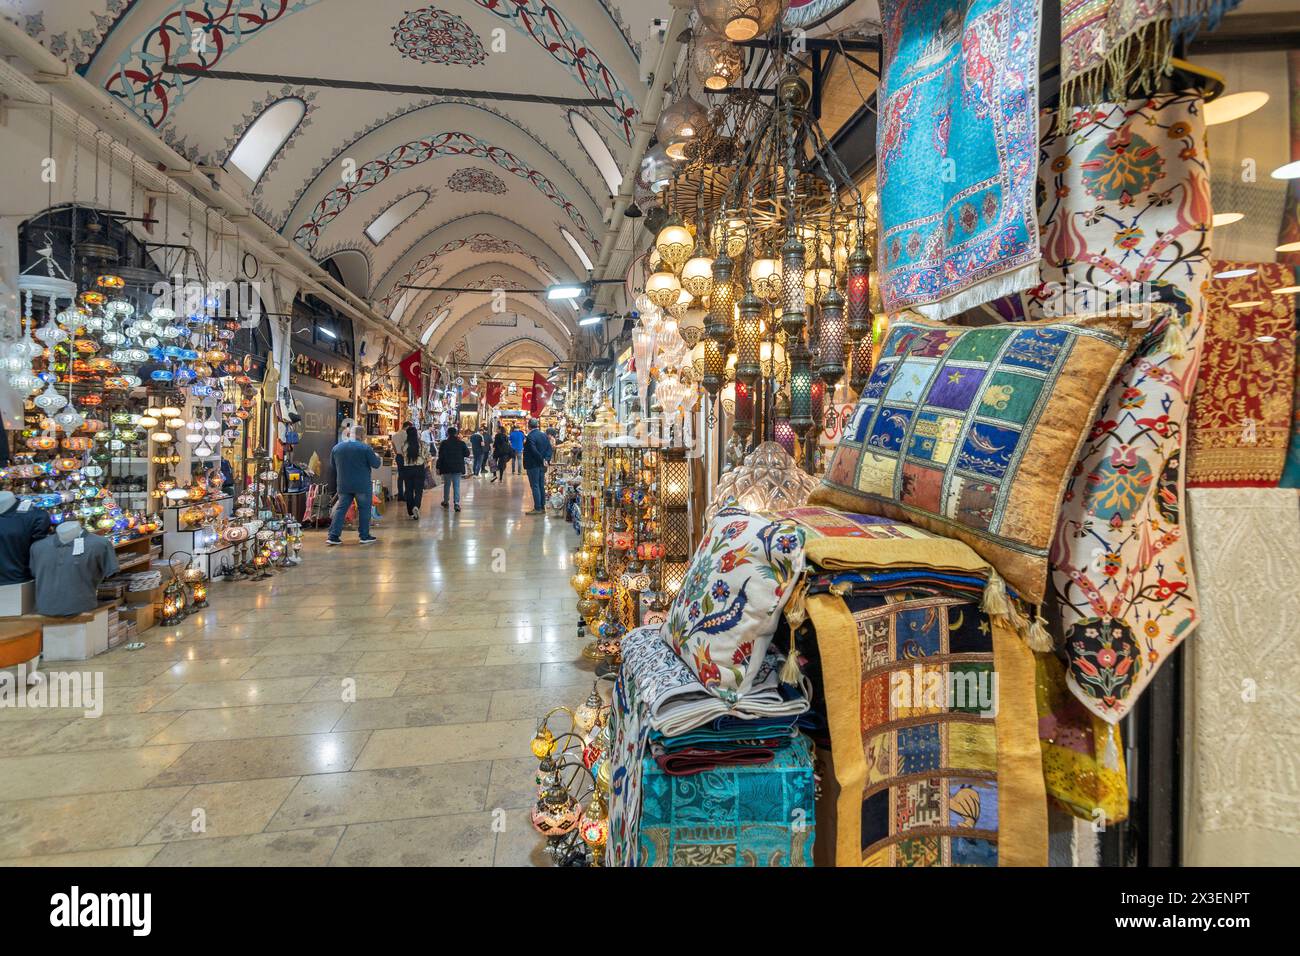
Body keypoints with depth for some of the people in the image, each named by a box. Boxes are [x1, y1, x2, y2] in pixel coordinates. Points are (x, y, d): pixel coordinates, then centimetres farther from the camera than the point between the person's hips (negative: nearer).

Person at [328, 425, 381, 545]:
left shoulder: (336, 448, 4)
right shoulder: (365, 448, -12)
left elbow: (333, 467, 14)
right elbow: (376, 464, -7)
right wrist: (376, 456, 13)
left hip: (343, 485, 4)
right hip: (362, 485, -4)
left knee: (340, 509, 9)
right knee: (364, 509, 8)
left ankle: (332, 536, 4)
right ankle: (364, 536, 12)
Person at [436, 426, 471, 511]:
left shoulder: (444, 443, -6)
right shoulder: (461, 443, -4)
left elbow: (440, 456, -5)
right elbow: (467, 454, 3)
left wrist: (438, 467, -1)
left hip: (446, 468, 0)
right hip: (458, 468, 0)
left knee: (447, 485, 16)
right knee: (456, 486, 1)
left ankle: (445, 501, 27)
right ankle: (457, 503, -9)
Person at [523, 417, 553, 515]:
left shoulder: (530, 437, -16)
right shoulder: (544, 435, 7)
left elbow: (534, 451, -23)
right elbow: (550, 449, 5)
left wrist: (542, 460, -13)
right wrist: (546, 459, -3)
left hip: (533, 465, -7)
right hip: (542, 466, 7)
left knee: (535, 486, -2)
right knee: (541, 486, 12)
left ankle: (537, 508, -2)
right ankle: (542, 507, 17)